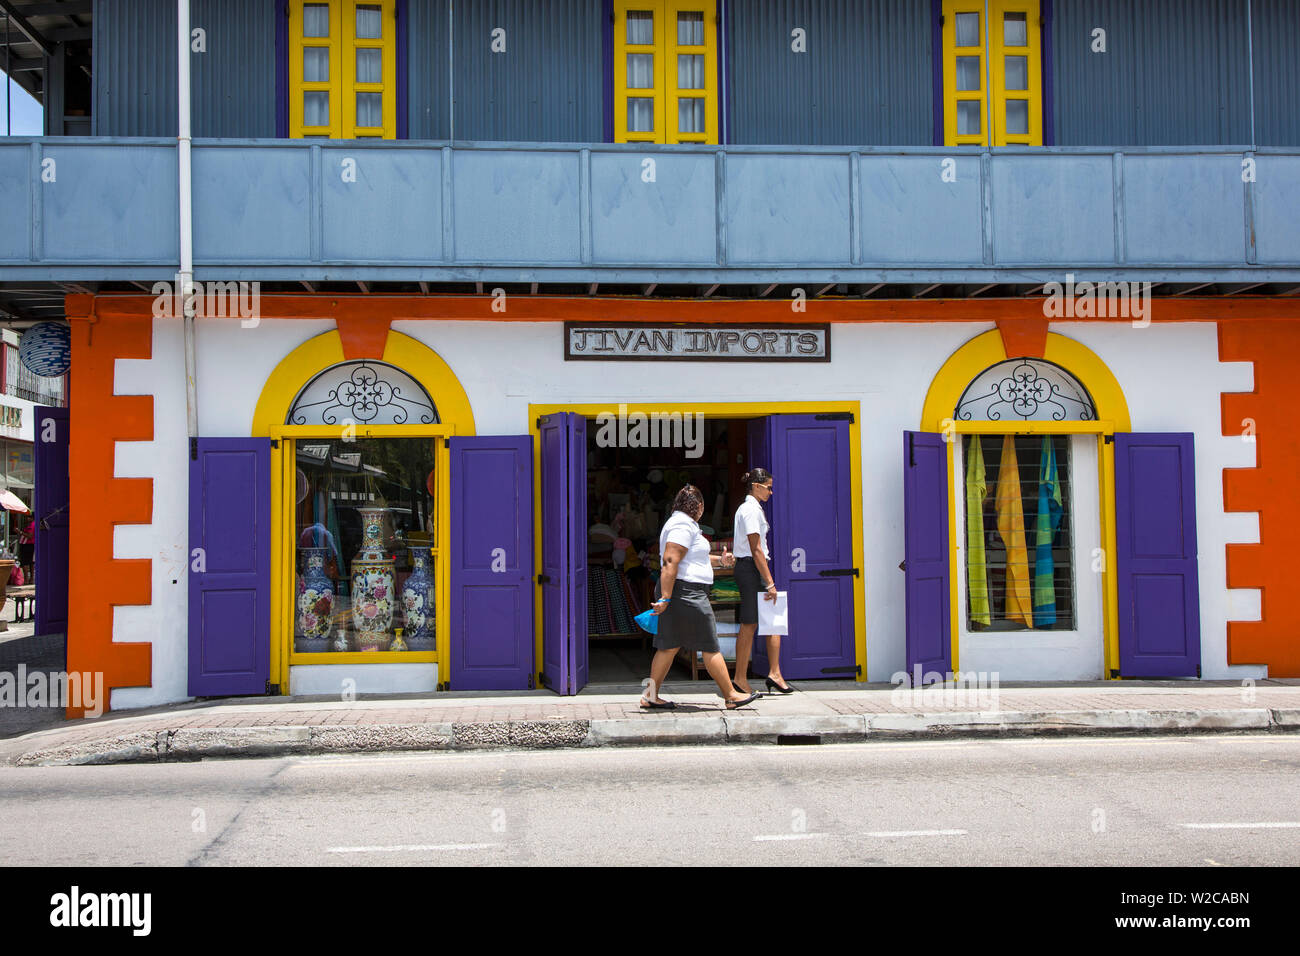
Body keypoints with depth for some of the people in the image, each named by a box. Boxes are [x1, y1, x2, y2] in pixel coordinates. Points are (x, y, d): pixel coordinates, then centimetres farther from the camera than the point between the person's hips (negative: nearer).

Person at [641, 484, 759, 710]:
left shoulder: (681, 523, 20)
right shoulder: (683, 525, -14)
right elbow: (670, 562, -23)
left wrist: (720, 561, 20)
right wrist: (665, 598, -26)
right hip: (686, 592, -11)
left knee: (670, 646, 10)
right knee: (710, 647, -3)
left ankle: (650, 696, 10)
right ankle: (731, 696, 4)